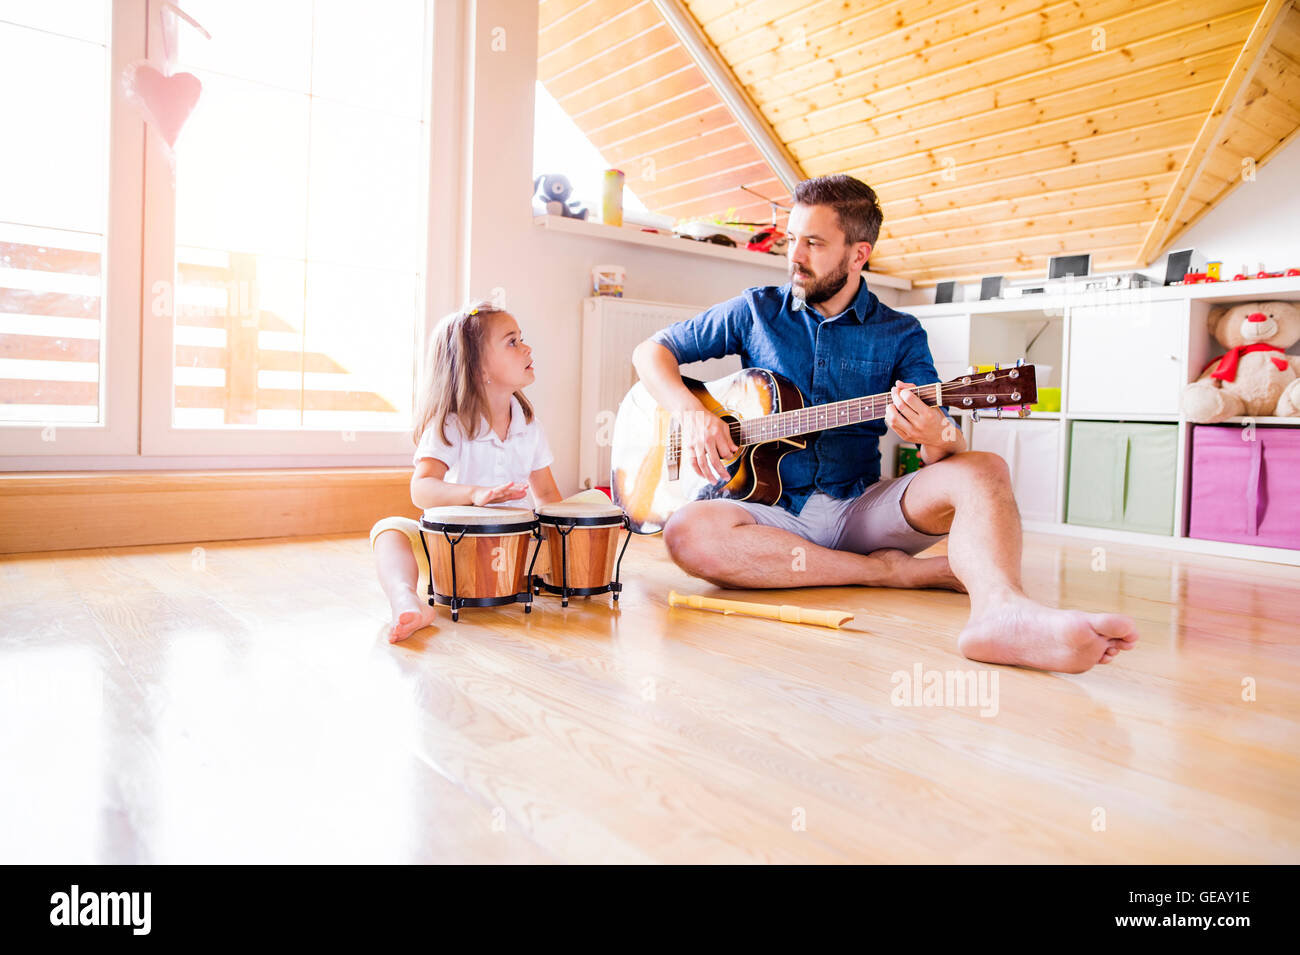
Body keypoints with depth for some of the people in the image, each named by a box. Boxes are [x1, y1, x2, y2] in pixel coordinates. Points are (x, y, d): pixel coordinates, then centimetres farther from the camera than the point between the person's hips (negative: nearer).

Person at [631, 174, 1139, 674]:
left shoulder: (901, 336, 7)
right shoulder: (756, 311, 8)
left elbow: (951, 453, -2)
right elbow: (652, 350, 11)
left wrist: (936, 439, -29)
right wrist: (692, 413, -10)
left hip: (863, 511, 1)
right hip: (777, 514, 0)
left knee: (984, 472, -23)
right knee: (690, 532, -34)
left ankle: (999, 607, -55)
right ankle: (895, 570, -23)